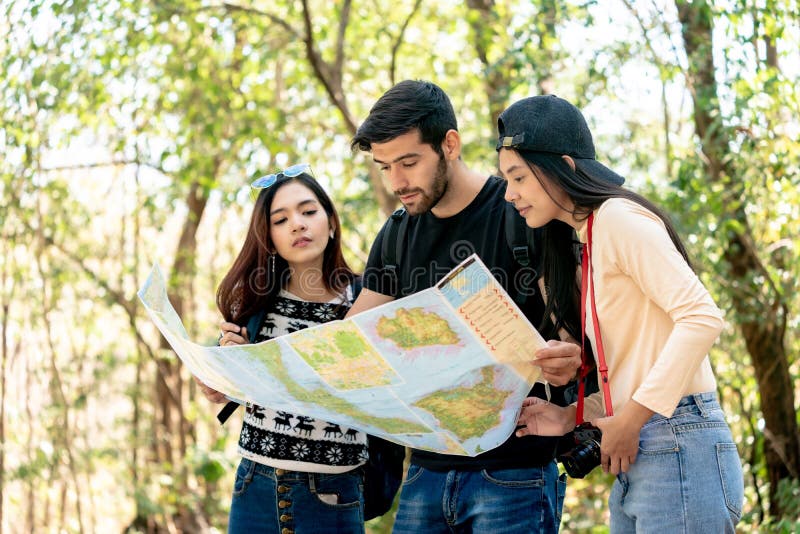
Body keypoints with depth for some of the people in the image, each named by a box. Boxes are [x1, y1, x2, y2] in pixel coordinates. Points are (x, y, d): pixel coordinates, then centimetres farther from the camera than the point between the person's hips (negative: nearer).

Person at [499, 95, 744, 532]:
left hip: (678, 448, -9)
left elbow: (702, 316, -19)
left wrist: (631, 418, -18)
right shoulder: (587, 240, 18)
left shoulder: (618, 217, -9)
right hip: (635, 461, 9)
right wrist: (571, 416, 5)